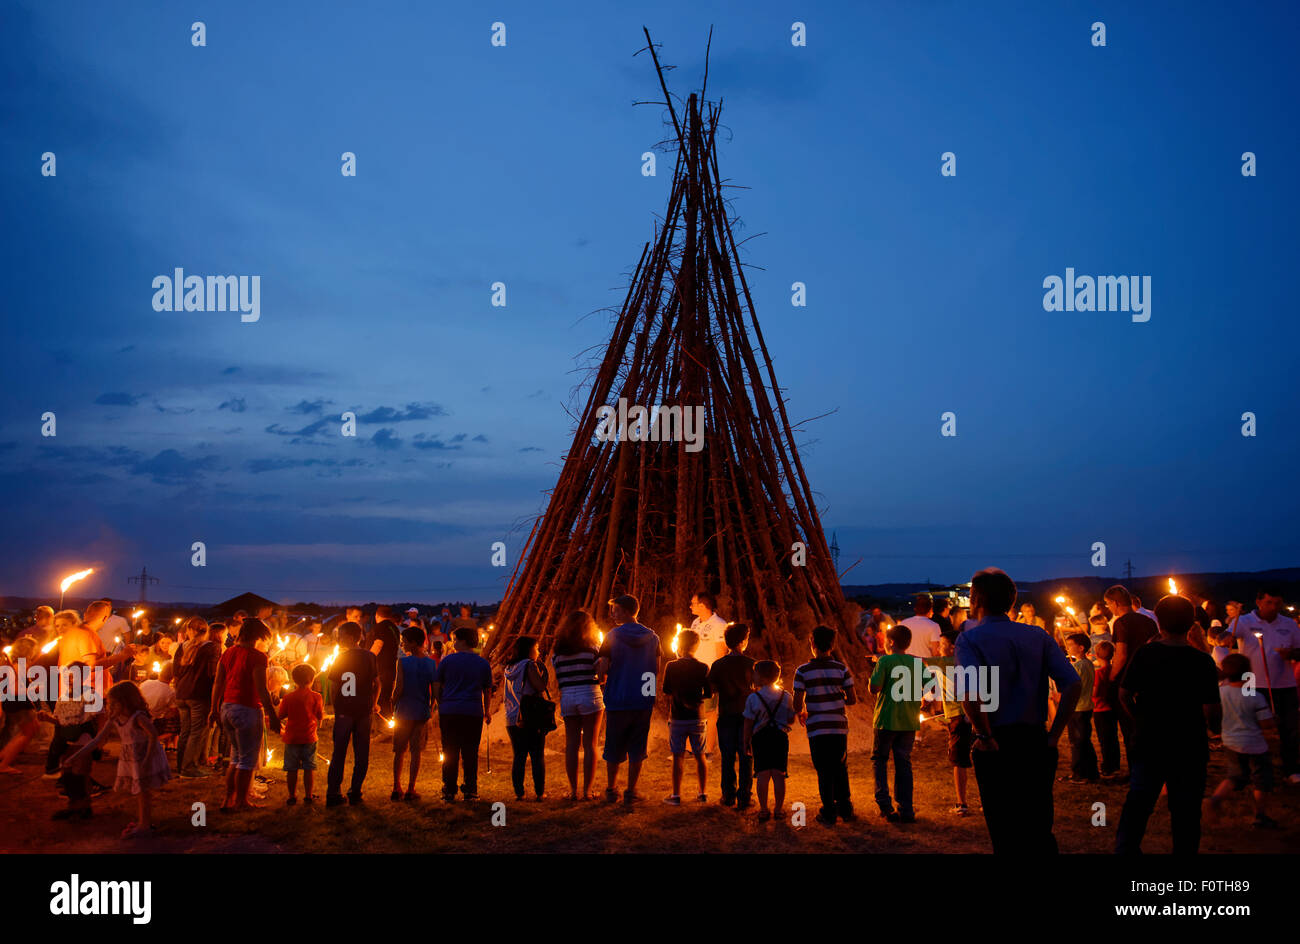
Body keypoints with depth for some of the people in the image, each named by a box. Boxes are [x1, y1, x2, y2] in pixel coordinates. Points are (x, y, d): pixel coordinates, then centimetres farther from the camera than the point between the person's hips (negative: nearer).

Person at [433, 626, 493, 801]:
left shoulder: (447, 660, 2)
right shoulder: (483, 664, 7)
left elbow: (436, 687, 6)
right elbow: (487, 690, 13)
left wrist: (441, 705, 21)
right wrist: (487, 711, 26)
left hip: (449, 712, 0)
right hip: (473, 713, 0)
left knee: (450, 754, 5)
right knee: (470, 754, 5)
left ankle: (449, 792, 7)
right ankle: (470, 790, 5)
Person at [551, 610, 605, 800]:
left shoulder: (557, 651, 8)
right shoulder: (593, 647, -2)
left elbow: (556, 681, 6)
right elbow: (602, 676, -4)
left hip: (567, 699, 3)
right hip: (590, 697, -3)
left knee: (571, 745, 7)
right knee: (589, 744, 1)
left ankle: (573, 790, 6)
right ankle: (587, 790, 1)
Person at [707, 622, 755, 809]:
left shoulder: (718, 665, -3)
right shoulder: (751, 664, -6)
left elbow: (711, 690, -3)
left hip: (726, 715, 1)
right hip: (746, 714, -1)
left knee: (728, 758, 9)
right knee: (746, 758, 4)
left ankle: (729, 796, 12)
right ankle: (744, 798, 4)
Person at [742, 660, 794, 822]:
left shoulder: (753, 698, -7)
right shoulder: (786, 697, 1)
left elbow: (748, 723, -4)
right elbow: (791, 720, 6)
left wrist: (746, 742, 4)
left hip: (760, 738, -2)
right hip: (780, 737, 2)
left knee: (763, 774, 3)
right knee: (778, 774, 5)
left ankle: (763, 810, 5)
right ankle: (779, 808, 9)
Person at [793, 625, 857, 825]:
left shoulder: (803, 671, -6)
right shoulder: (841, 668, -2)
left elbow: (797, 704, -7)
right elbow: (853, 700, 0)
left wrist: (801, 713, 16)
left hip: (817, 728, -2)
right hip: (839, 726, 2)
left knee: (824, 772, 8)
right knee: (840, 769, 17)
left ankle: (829, 813, 12)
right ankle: (845, 809, 22)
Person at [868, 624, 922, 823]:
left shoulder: (885, 661, -10)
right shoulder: (917, 662, 4)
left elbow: (874, 688, -15)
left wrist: (871, 680, 5)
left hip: (887, 719, -4)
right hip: (909, 721, 4)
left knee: (879, 759, 12)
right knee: (904, 763, 10)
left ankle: (883, 800, -4)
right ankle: (906, 810, 8)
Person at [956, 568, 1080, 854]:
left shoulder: (969, 639, -8)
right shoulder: (1038, 637, 5)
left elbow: (970, 694, -24)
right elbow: (1073, 685, -5)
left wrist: (986, 738, -13)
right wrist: (1053, 735, -1)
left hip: (996, 748, -4)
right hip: (1037, 744, 4)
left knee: (1006, 836, 7)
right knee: (1040, 834, 16)